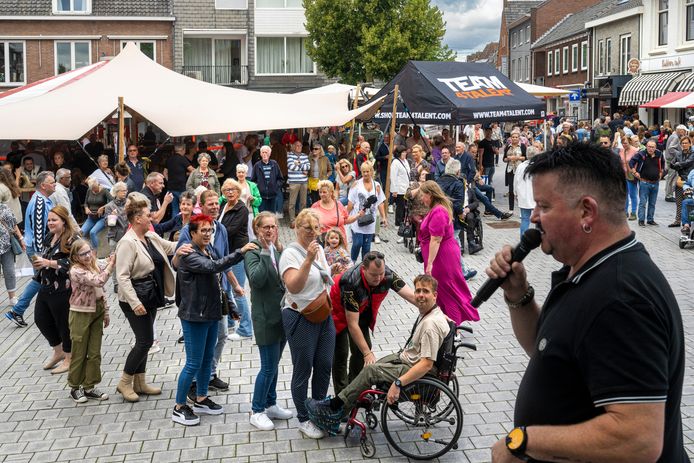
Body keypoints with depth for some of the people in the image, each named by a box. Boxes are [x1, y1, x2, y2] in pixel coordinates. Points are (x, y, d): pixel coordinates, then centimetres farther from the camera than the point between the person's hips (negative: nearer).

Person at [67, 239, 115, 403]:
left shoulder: (96, 266, 3)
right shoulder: (76, 271, -18)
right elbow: (99, 281, -31)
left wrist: (105, 312, 11)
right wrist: (111, 264, -25)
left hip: (97, 313, 6)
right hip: (81, 315, -6)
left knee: (95, 353, 9)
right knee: (79, 353, 6)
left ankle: (89, 387, 19)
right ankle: (74, 387, 21)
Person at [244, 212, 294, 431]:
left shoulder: (278, 249, 8)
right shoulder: (253, 251, -12)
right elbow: (256, 279, -27)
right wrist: (265, 252, -28)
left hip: (282, 314, 7)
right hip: (266, 317, -7)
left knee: (273, 364, 18)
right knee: (269, 367, -2)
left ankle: (270, 405, 31)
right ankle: (256, 411, 13)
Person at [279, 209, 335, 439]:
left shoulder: (319, 249, 9)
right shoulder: (291, 253, -15)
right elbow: (293, 286, -30)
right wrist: (309, 260, -38)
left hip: (324, 315, 7)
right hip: (301, 319, -7)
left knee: (325, 366, 12)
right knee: (303, 370, 4)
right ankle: (304, 420, 18)